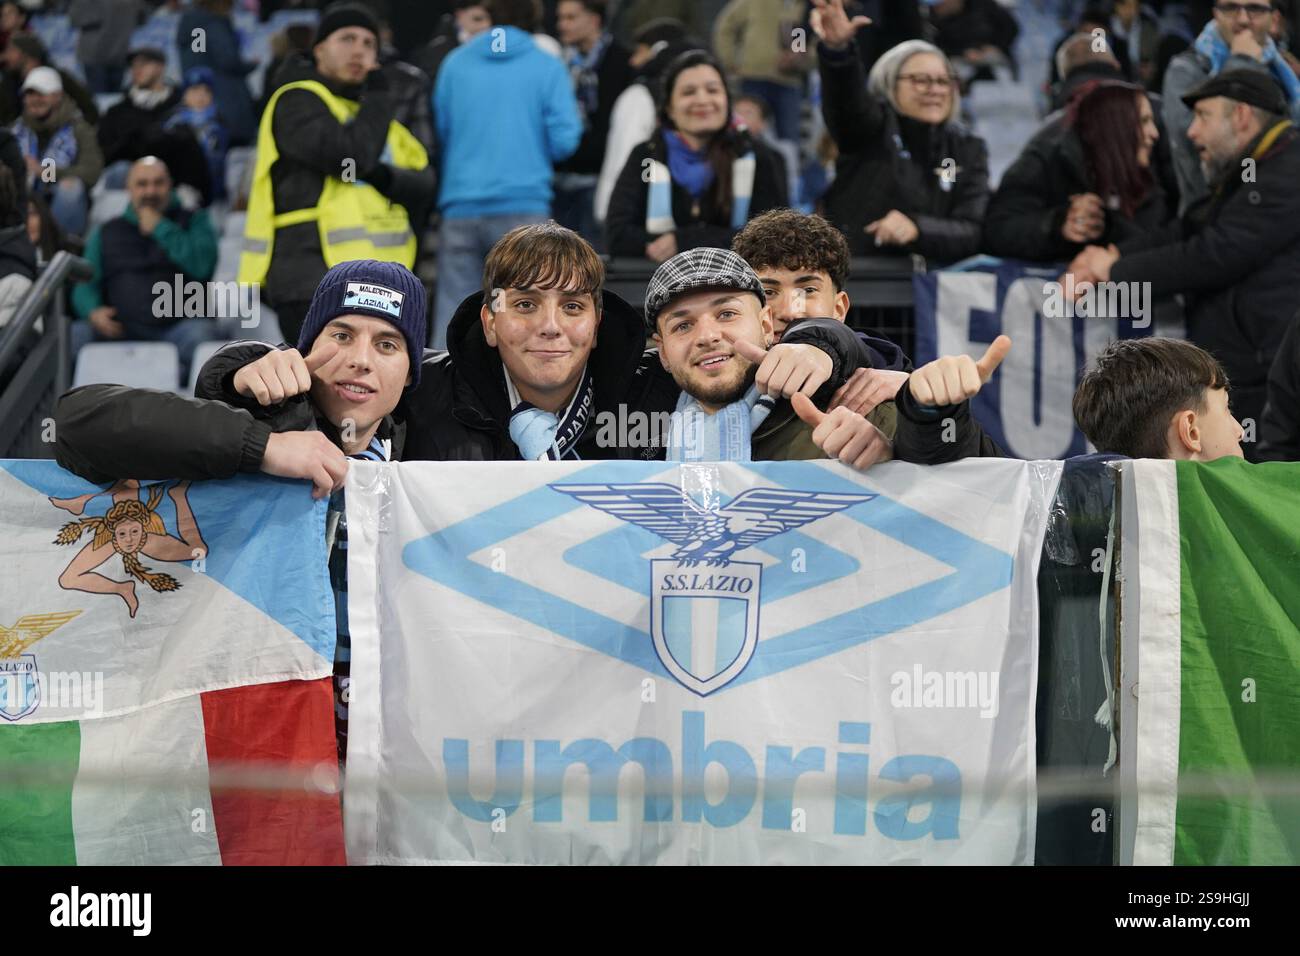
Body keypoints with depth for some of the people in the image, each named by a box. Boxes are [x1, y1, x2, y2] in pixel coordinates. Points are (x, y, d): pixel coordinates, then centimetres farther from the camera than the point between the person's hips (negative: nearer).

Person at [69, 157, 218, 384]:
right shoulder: (106, 232, 23)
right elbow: (86, 285, 15)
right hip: (119, 332, 2)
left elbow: (202, 265, -4)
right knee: (75, 335, -25)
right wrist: (93, 312, -7)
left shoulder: (193, 221, 15)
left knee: (200, 332, -35)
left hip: (177, 326, -2)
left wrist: (160, 228, 0)